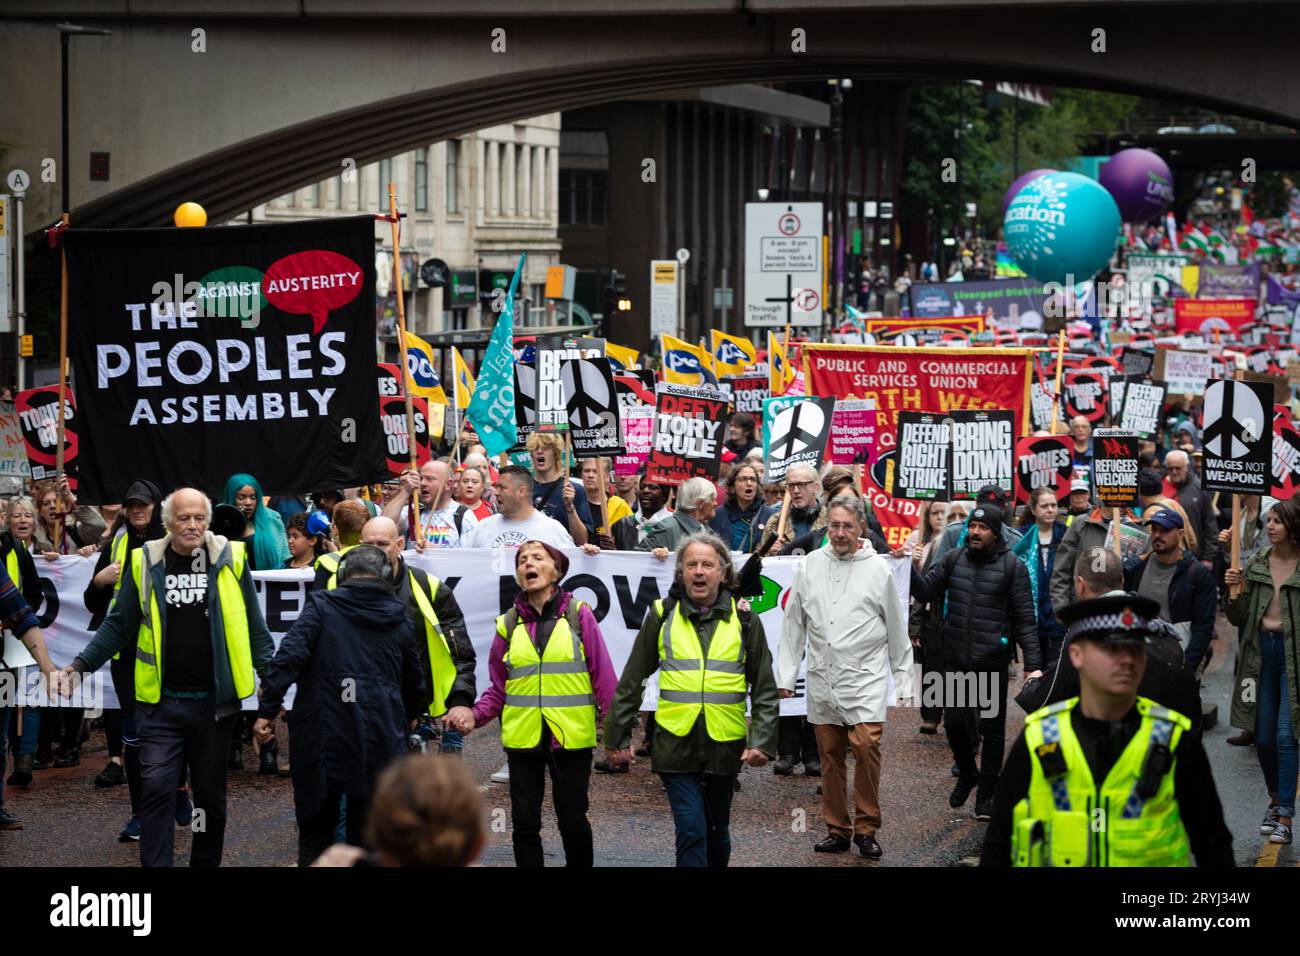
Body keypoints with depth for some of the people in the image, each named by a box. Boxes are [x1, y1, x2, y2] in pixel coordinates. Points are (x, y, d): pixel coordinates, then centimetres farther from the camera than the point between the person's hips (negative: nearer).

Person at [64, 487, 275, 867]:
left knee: (211, 793, 11)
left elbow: (253, 625, 6)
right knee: (156, 788, -8)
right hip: (160, 703, 0)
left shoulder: (230, 559, 1)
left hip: (215, 701, 0)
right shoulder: (145, 563, 1)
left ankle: (206, 863, 24)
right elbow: (118, 625, 7)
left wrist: (270, 675, 0)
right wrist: (80, 665, -1)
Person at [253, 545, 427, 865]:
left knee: (315, 837, 9)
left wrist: (267, 710, -12)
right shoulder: (399, 619, 11)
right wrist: (404, 722, 38)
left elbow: (288, 657, -13)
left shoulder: (321, 606, 1)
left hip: (323, 741, -2)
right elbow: (416, 684, 21)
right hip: (381, 741, 2)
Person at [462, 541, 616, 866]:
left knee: (573, 821, 5)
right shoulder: (508, 624, 5)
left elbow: (602, 677, -3)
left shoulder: (579, 615, -1)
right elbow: (499, 688, 8)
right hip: (523, 738, 2)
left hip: (572, 738, -2)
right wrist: (475, 716, -9)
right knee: (524, 824, 6)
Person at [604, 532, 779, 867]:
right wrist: (616, 738, 5)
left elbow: (765, 690, 4)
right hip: (676, 744, -1)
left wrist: (762, 741, -7)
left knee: (716, 830, 15)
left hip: (724, 745, 1)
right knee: (691, 830, -10)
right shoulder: (662, 616, 1)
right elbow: (630, 683, 6)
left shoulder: (744, 620, 3)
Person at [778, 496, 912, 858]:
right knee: (830, 756, 6)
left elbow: (897, 630, 5)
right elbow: (793, 624, 11)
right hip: (822, 680, 3)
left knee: (866, 746, -17)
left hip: (865, 680, -3)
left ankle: (866, 828, -5)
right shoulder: (810, 566, 6)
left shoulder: (878, 569, 0)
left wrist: (904, 683, 5)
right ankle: (837, 829, 17)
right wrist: (785, 674, 7)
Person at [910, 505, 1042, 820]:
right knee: (955, 722, 8)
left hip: (992, 661, -3)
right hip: (955, 660, 3)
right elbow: (927, 590, 5)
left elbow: (1024, 619, -4)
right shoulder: (953, 560, 7)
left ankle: (987, 791, 18)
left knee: (992, 728, 5)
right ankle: (966, 774, 33)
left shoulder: (1012, 566, -4)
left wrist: (1033, 663, -9)